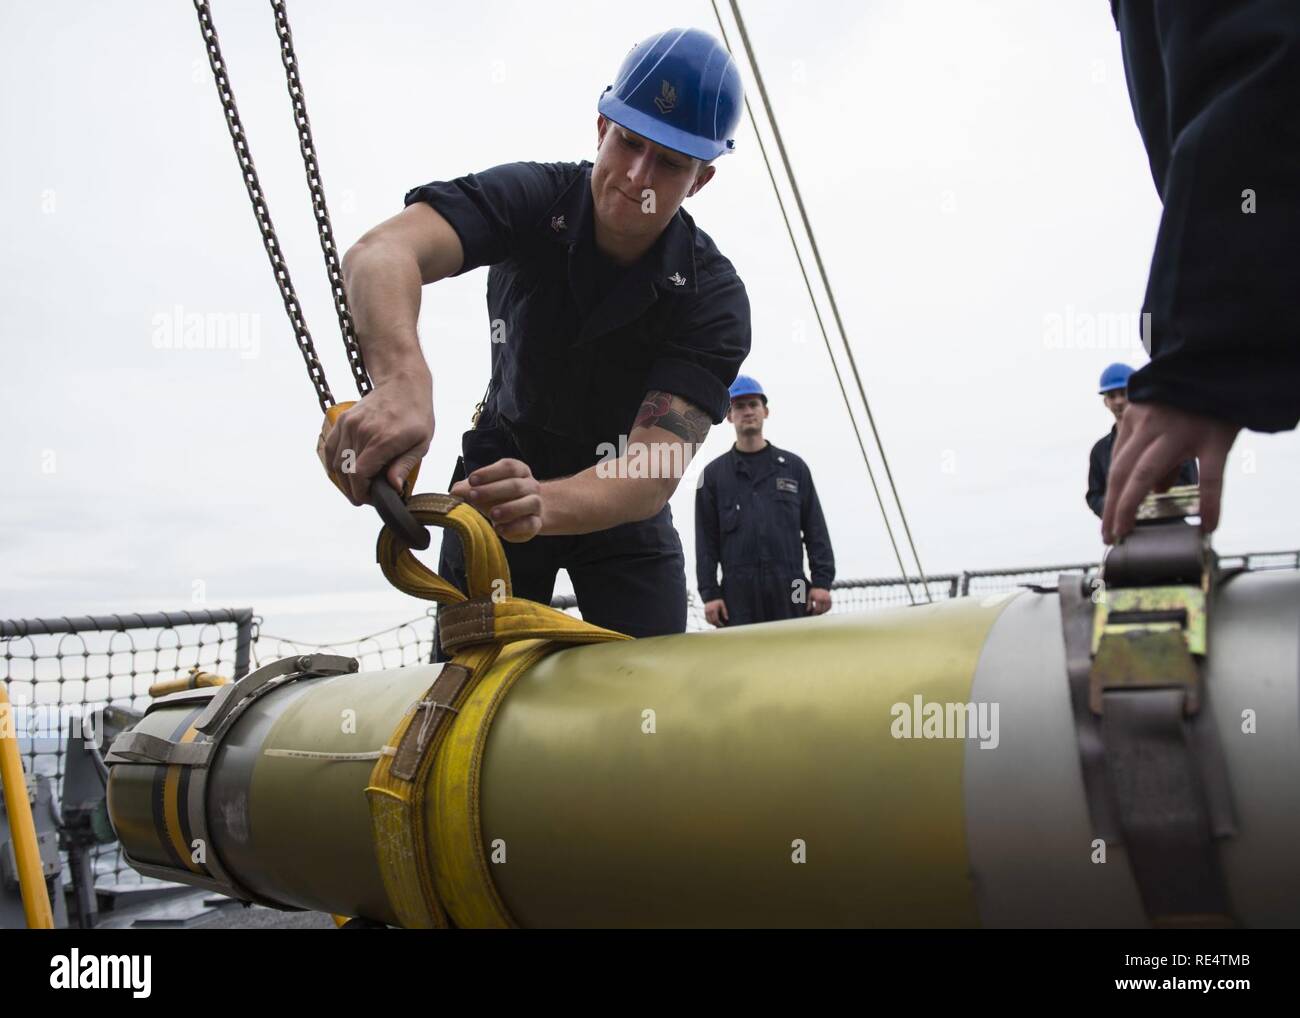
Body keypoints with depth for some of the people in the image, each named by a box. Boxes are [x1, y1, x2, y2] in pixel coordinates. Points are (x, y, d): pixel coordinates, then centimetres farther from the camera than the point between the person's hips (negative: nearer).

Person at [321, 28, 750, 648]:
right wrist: (402, 381, -59)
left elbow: (655, 472, -34)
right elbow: (380, 254, -39)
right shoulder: (533, 197, -22)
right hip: (502, 467, 0)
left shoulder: (713, 298, -23)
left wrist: (542, 504, -54)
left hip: (621, 502, 0)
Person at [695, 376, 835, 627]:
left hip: (790, 591, 1)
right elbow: (706, 540, 6)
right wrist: (709, 593, -3)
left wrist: (822, 581, -1)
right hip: (738, 594, -1)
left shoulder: (794, 467, 13)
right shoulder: (714, 474, 11)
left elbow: (815, 530, 10)